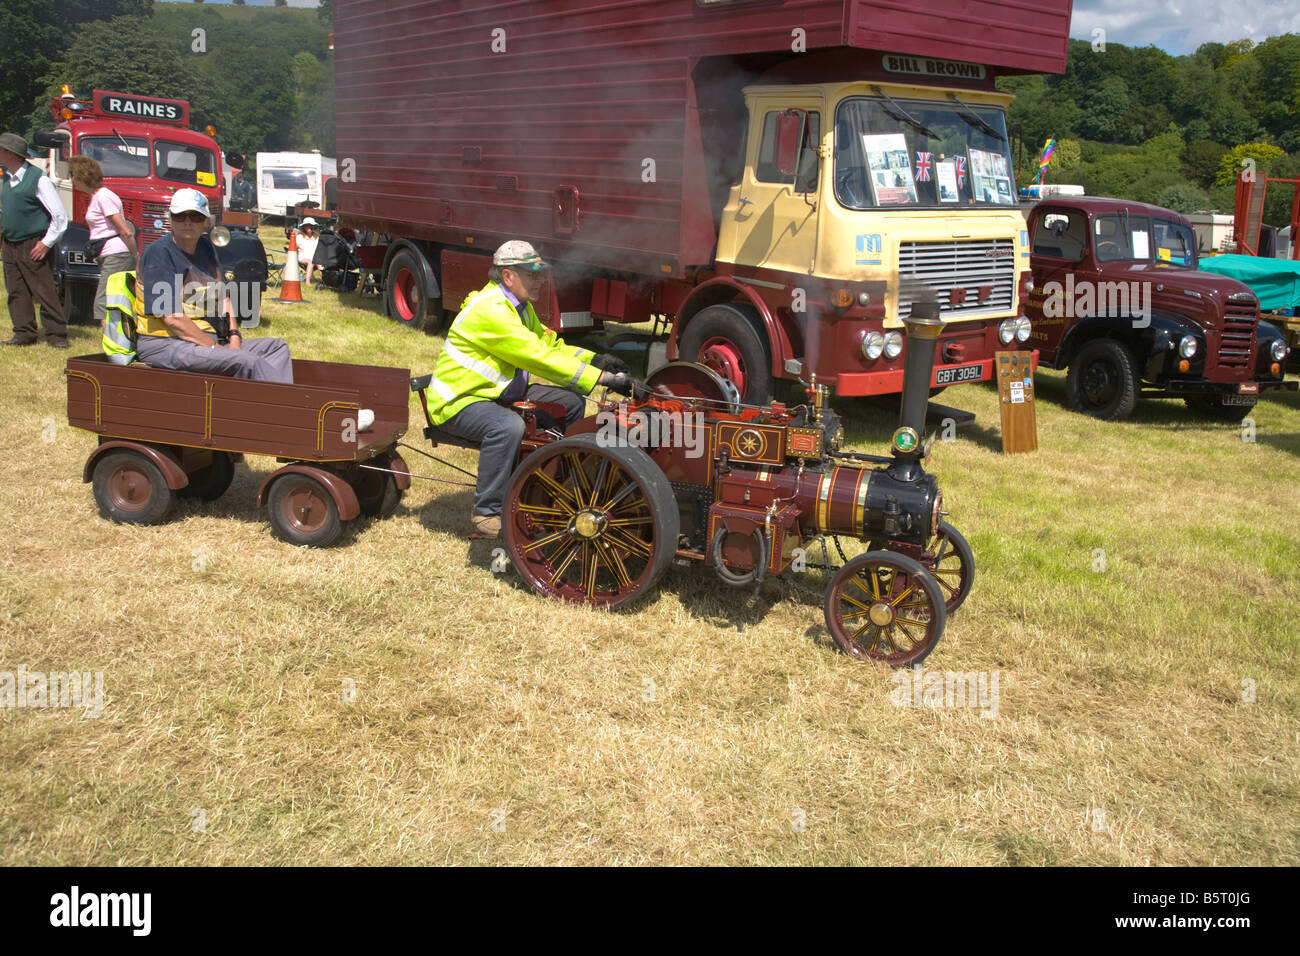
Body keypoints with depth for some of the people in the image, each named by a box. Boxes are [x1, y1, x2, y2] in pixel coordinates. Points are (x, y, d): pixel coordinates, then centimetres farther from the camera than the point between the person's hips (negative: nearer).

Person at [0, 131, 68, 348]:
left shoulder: (38, 179, -12)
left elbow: (60, 216, -13)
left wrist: (46, 243, -13)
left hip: (33, 247, -7)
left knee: (44, 291, -4)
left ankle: (56, 334, 3)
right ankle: (25, 333, 12)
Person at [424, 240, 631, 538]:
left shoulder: (521, 306, 10)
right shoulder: (490, 309, -24)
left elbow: (549, 346, 13)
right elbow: (539, 358, -29)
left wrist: (593, 359, -6)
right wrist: (602, 378, -30)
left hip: (501, 394, 10)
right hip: (459, 401, -10)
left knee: (571, 403, 4)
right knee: (508, 426, -39)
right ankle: (486, 513, -26)